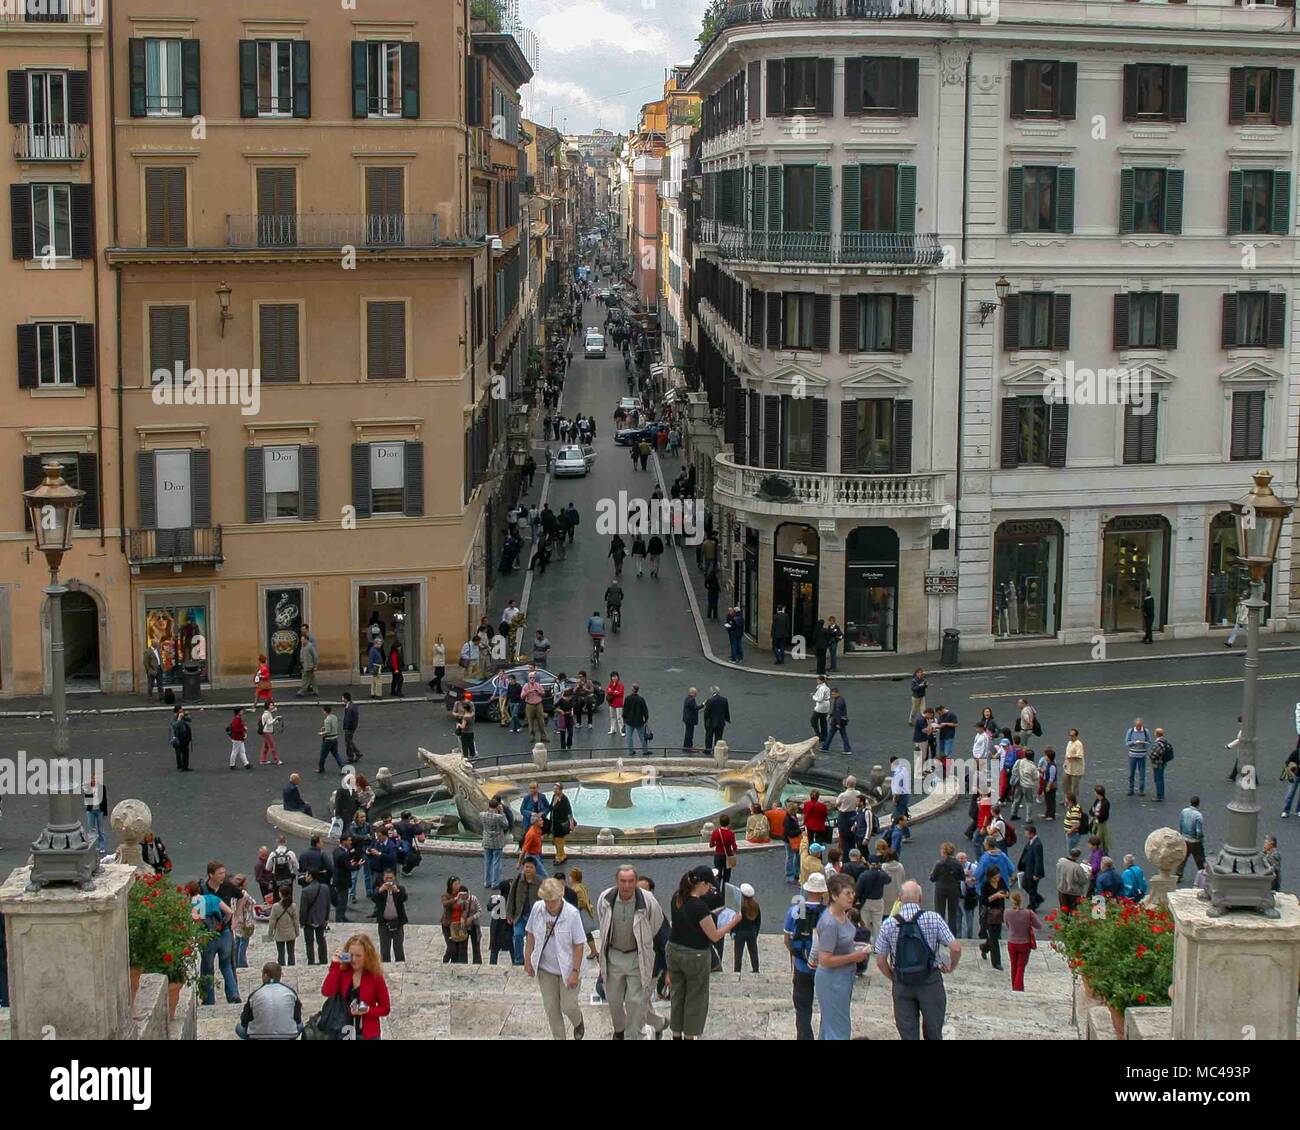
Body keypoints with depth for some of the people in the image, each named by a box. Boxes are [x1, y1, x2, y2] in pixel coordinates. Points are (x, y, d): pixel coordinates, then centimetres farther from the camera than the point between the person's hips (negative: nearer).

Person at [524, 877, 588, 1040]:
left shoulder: (572, 913, -22)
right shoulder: (537, 908, -11)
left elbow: (579, 945, -16)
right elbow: (530, 935, 3)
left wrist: (575, 971, -18)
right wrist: (527, 960, 3)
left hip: (567, 968, -3)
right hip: (545, 968, 3)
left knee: (568, 1006, 2)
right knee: (551, 1007, 9)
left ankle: (578, 1023, 37)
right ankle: (559, 1038, 27)